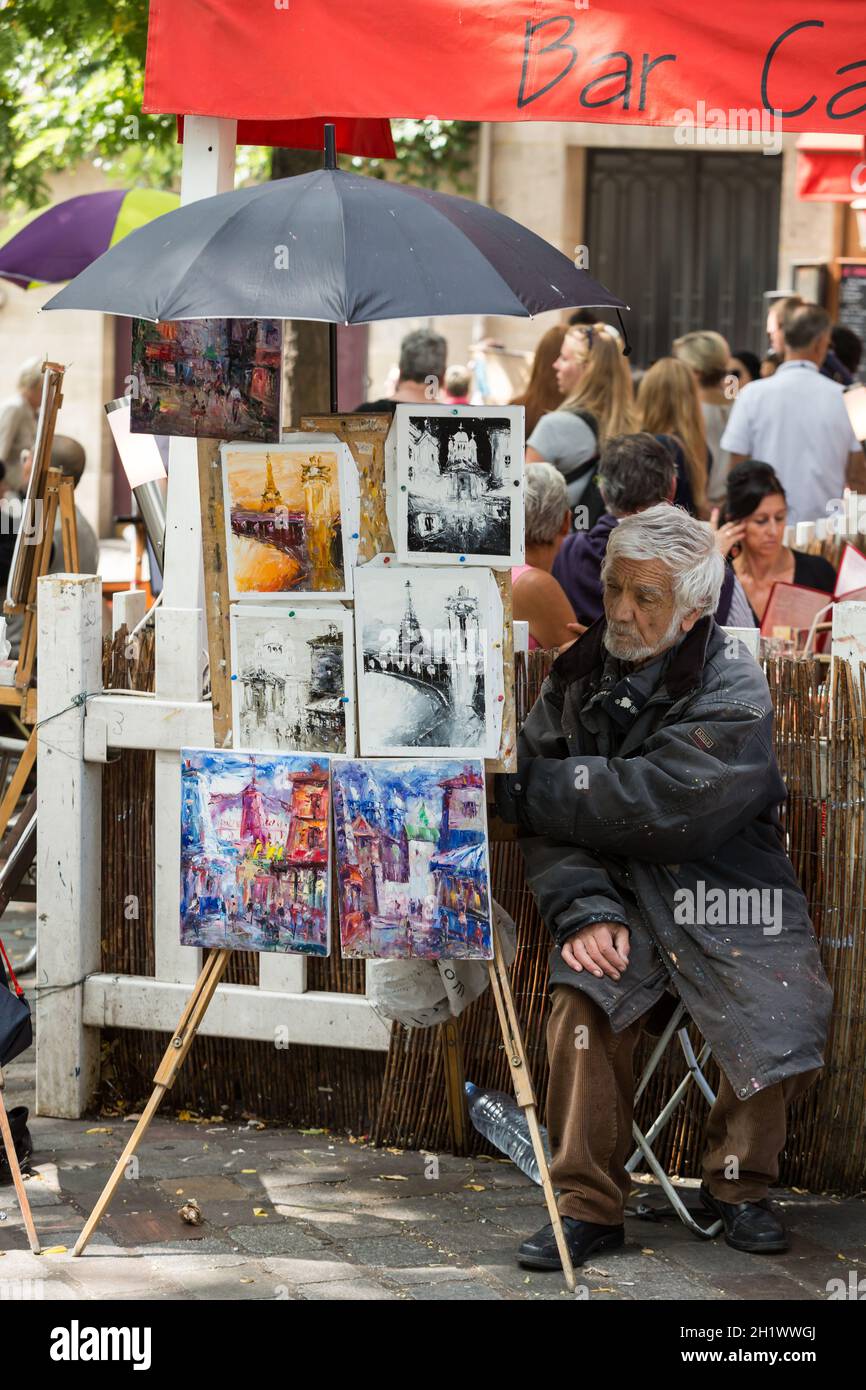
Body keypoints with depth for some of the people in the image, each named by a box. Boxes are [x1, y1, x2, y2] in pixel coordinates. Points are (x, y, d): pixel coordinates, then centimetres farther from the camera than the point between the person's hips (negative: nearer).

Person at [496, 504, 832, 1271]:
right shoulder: (579, 677, 4)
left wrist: (520, 788, -18)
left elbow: (661, 804, -23)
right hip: (623, 892, 2)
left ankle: (738, 1184, 11)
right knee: (583, 1003, -26)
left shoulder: (733, 692, -11)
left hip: (727, 891, -2)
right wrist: (583, 908, -20)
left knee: (780, 1037, -20)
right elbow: (552, 817, -2)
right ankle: (589, 1206, -12)